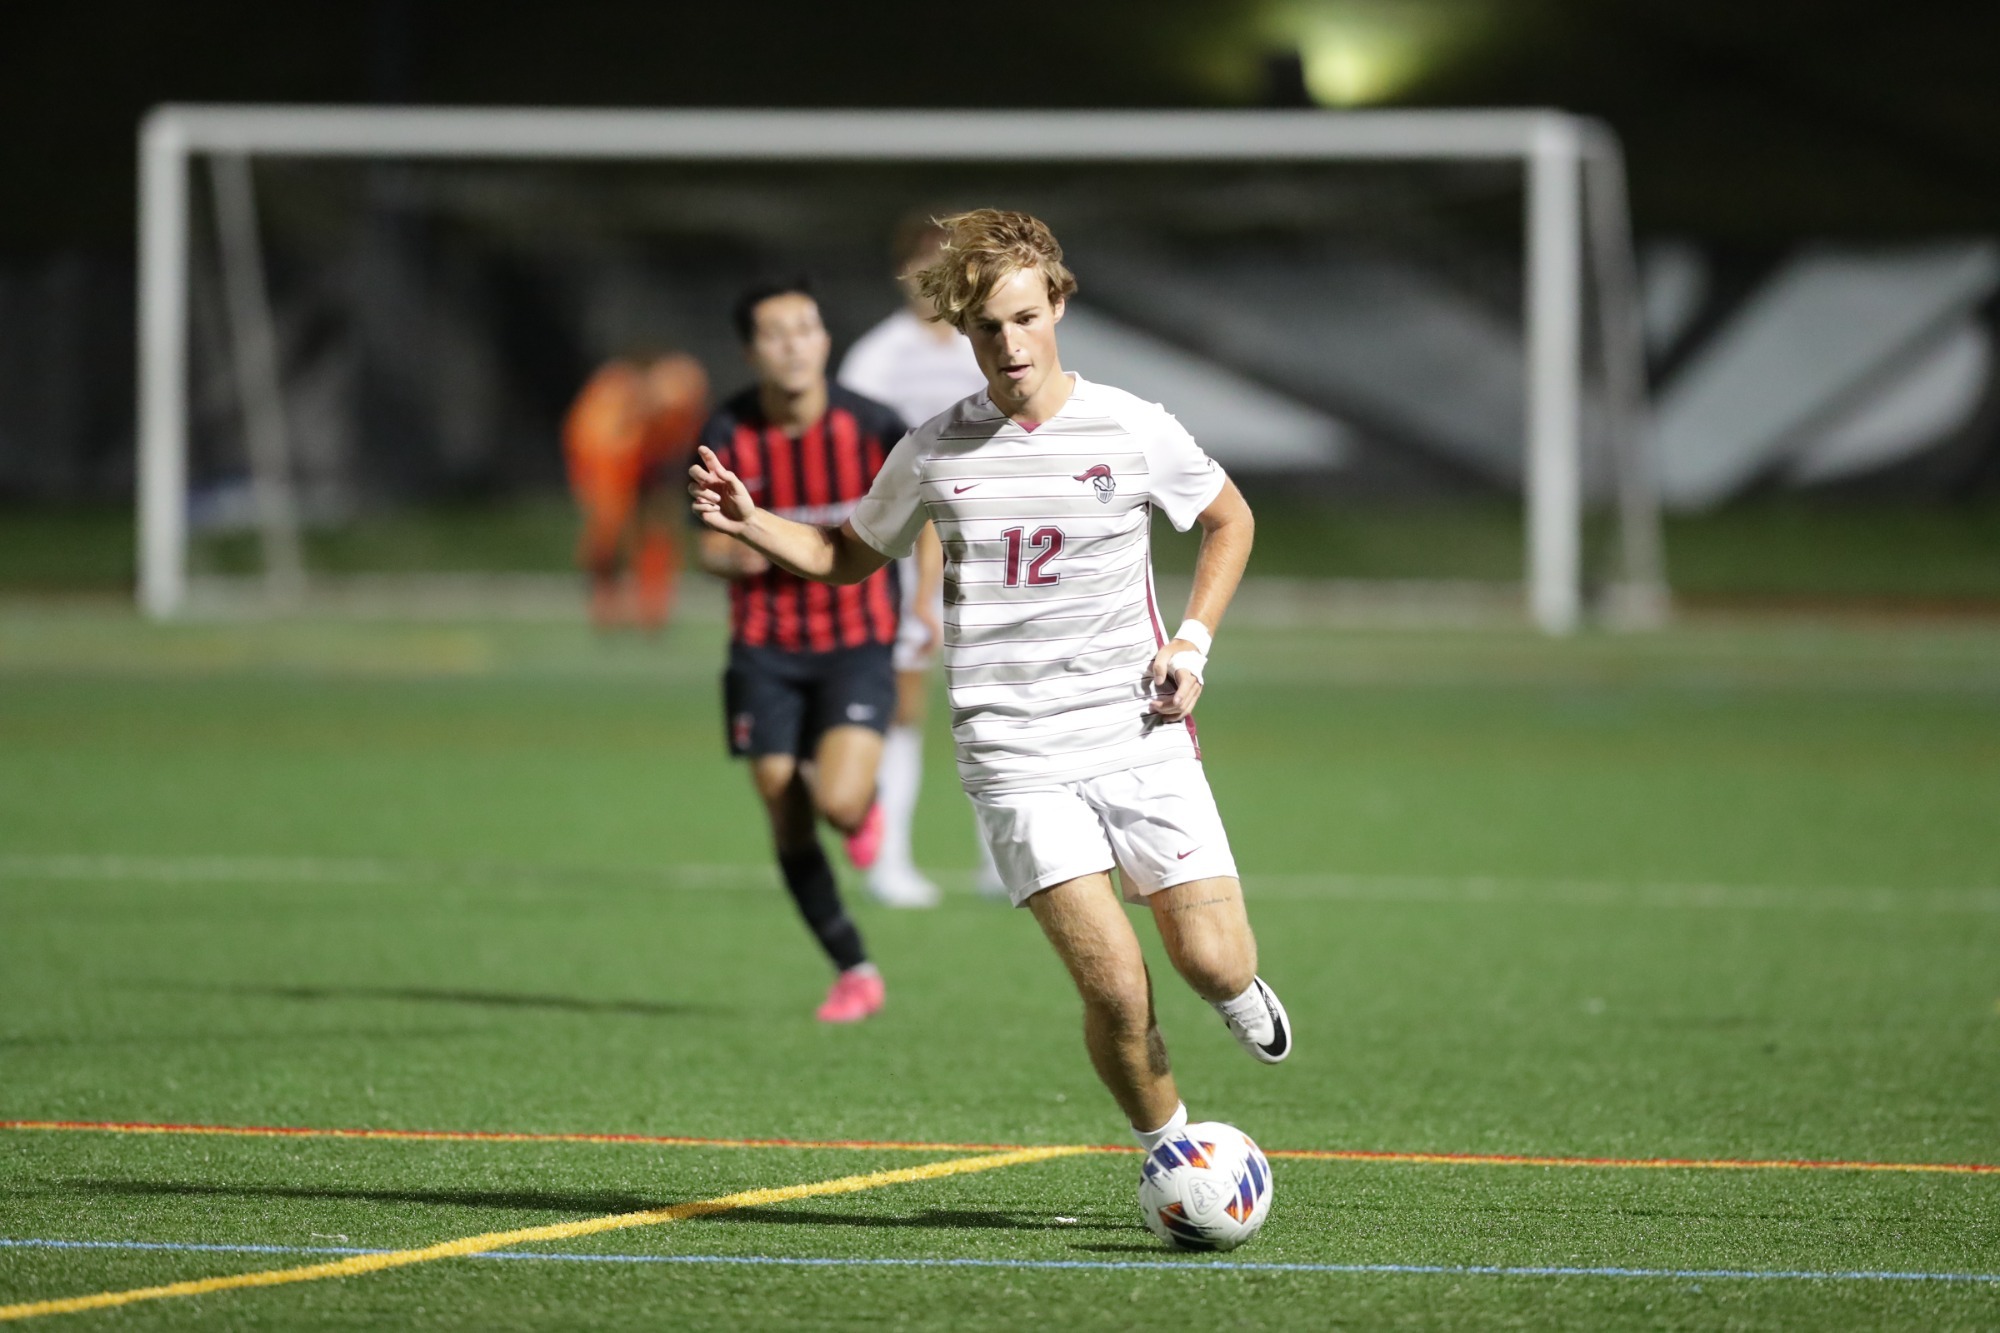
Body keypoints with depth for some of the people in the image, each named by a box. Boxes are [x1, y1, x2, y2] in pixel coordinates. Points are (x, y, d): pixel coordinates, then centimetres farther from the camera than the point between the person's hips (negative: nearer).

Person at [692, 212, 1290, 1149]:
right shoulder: (934, 453, 2)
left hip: (1142, 735, 1)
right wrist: (750, 526, 2)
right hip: (1017, 756, -1)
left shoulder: (1132, 430, 0)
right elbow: (851, 555, 19)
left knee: (1213, 965, -8)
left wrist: (1193, 641, 4)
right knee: (1116, 989, -15)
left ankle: (1237, 992, 30)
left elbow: (1230, 519, 17)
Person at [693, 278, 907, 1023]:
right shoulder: (728, 438, -7)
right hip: (766, 648, 2)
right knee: (790, 827, 1)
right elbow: (712, 545, 5)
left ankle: (867, 807, 17)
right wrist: (735, 556, -19)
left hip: (856, 643, -2)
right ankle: (853, 971, 18)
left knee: (837, 802, -21)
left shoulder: (870, 428, -11)